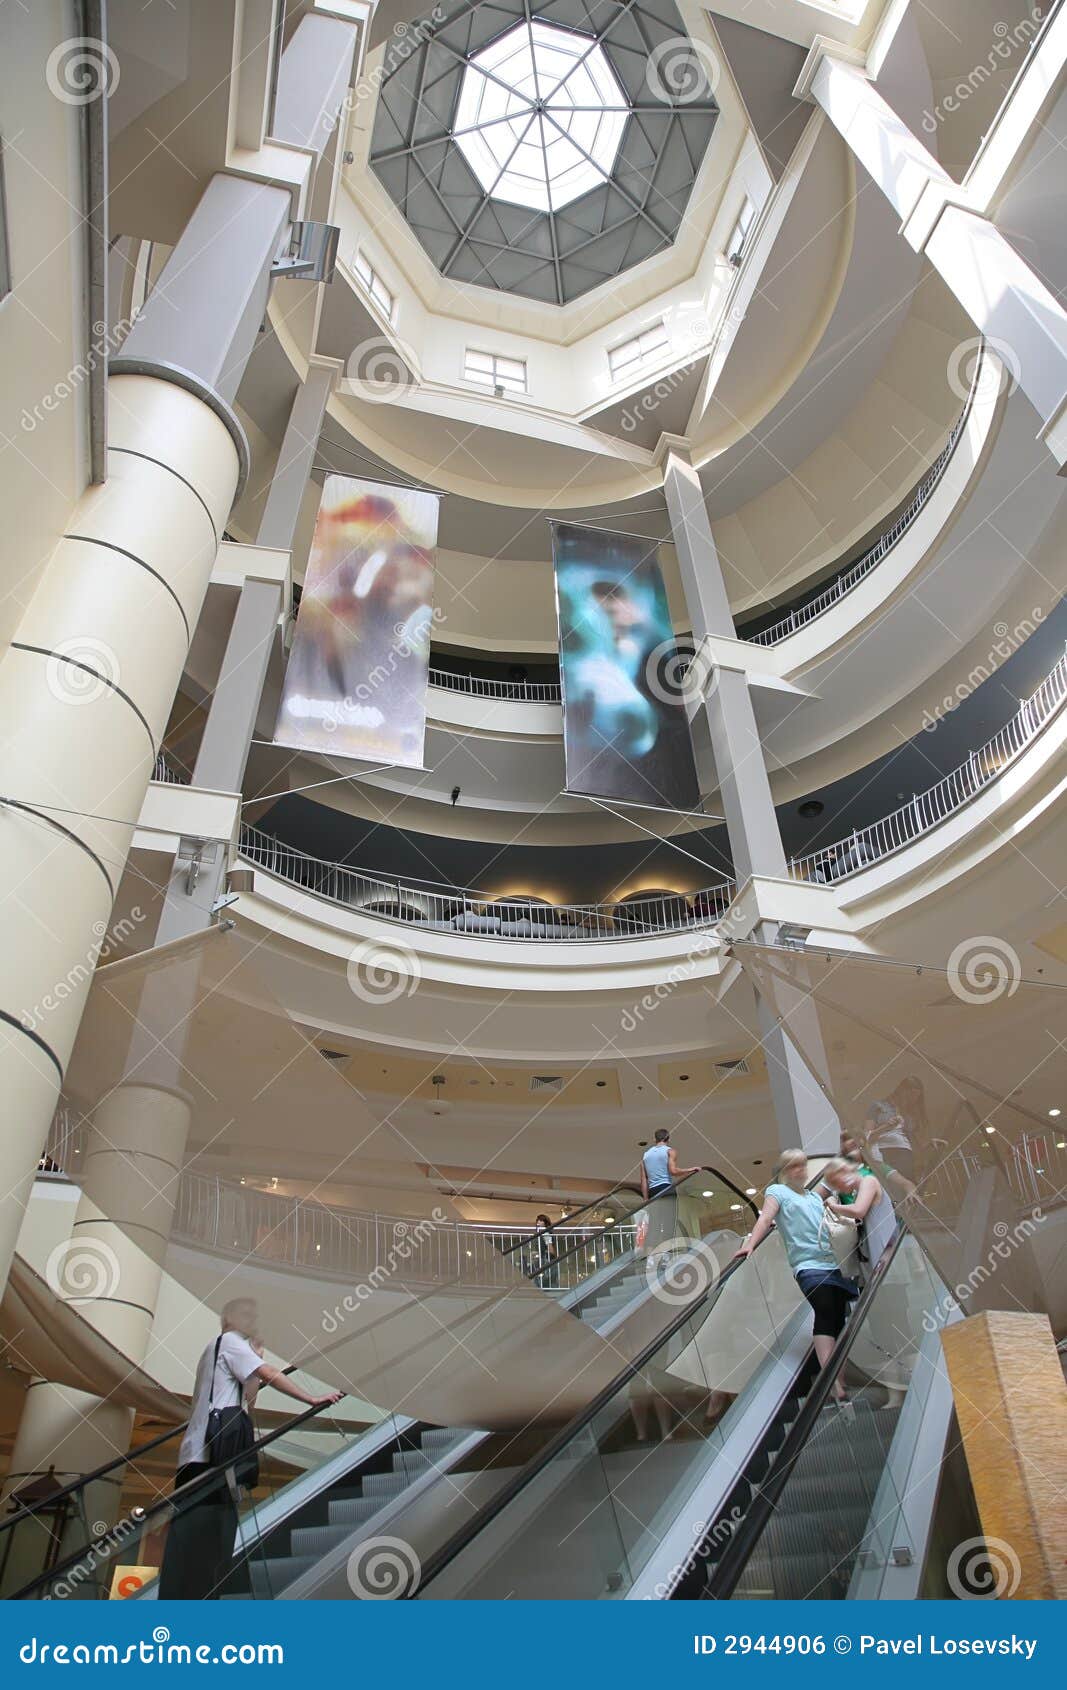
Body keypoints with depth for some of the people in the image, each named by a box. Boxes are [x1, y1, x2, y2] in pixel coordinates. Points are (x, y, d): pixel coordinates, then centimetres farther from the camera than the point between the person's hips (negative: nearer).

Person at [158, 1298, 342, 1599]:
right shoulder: (230, 1341, 0)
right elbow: (270, 1374, -12)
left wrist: (256, 1359, 18)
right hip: (209, 1456, -10)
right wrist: (313, 1400, -12)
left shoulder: (215, 1349, 30)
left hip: (198, 1457, 10)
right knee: (204, 1538, -14)